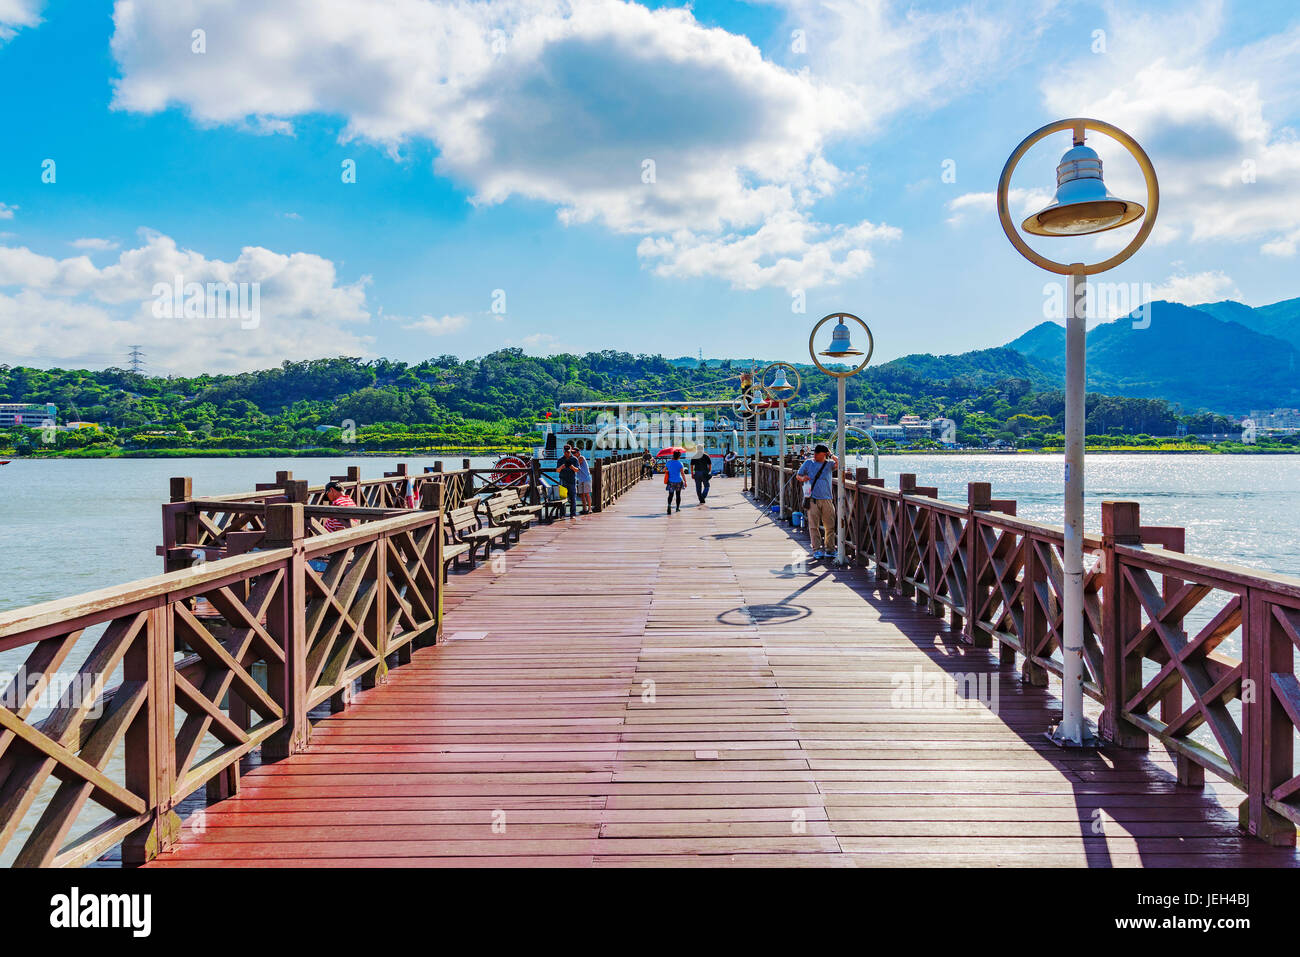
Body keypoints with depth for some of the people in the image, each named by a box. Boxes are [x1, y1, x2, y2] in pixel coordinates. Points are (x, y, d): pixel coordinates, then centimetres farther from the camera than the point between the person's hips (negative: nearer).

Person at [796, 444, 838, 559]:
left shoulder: (829, 464, 7)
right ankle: (817, 550, 4)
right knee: (814, 525, -2)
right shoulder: (808, 463, 8)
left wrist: (832, 456, -16)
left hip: (827, 499, 1)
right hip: (812, 499, 0)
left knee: (830, 526, 3)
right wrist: (803, 478, -7)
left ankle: (830, 549, 13)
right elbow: (798, 475, 13)